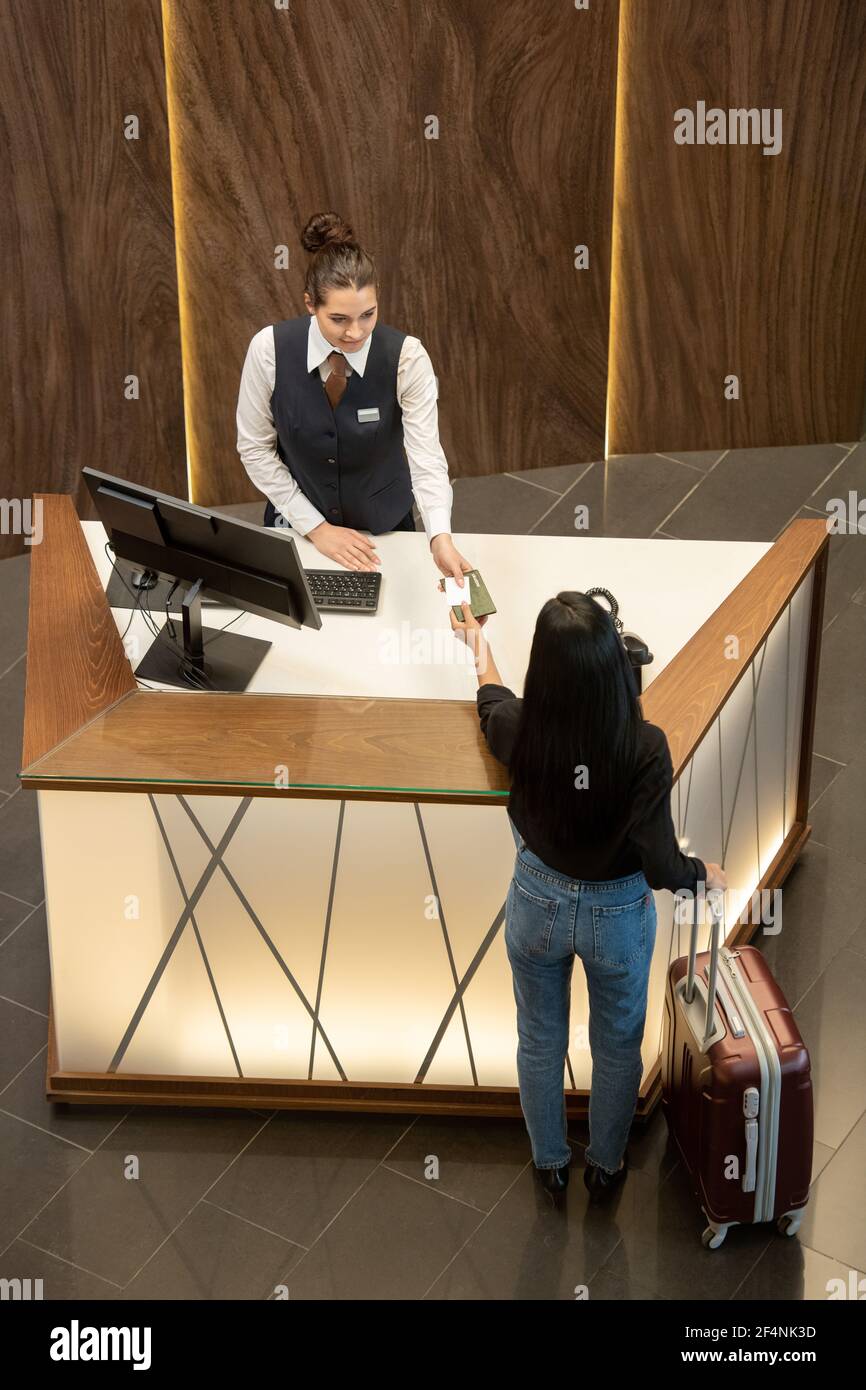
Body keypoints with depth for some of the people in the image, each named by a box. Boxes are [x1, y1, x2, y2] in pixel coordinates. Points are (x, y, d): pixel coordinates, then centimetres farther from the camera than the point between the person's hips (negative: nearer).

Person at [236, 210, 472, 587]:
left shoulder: (406, 357, -22)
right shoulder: (269, 348, -20)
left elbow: (426, 457, -25)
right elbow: (255, 448, -10)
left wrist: (440, 537, -43)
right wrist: (315, 527, -13)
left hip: (383, 530, 0)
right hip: (298, 527, 0)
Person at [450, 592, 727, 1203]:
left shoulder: (518, 729, -23)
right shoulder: (645, 746, -30)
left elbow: (493, 704, 4)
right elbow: (661, 866, -25)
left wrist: (480, 647, 24)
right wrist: (705, 873, -2)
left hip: (538, 902, 2)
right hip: (618, 913, -1)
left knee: (540, 1041, 26)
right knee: (617, 1046, 26)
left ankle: (550, 1162, 48)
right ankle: (605, 1168, 48)